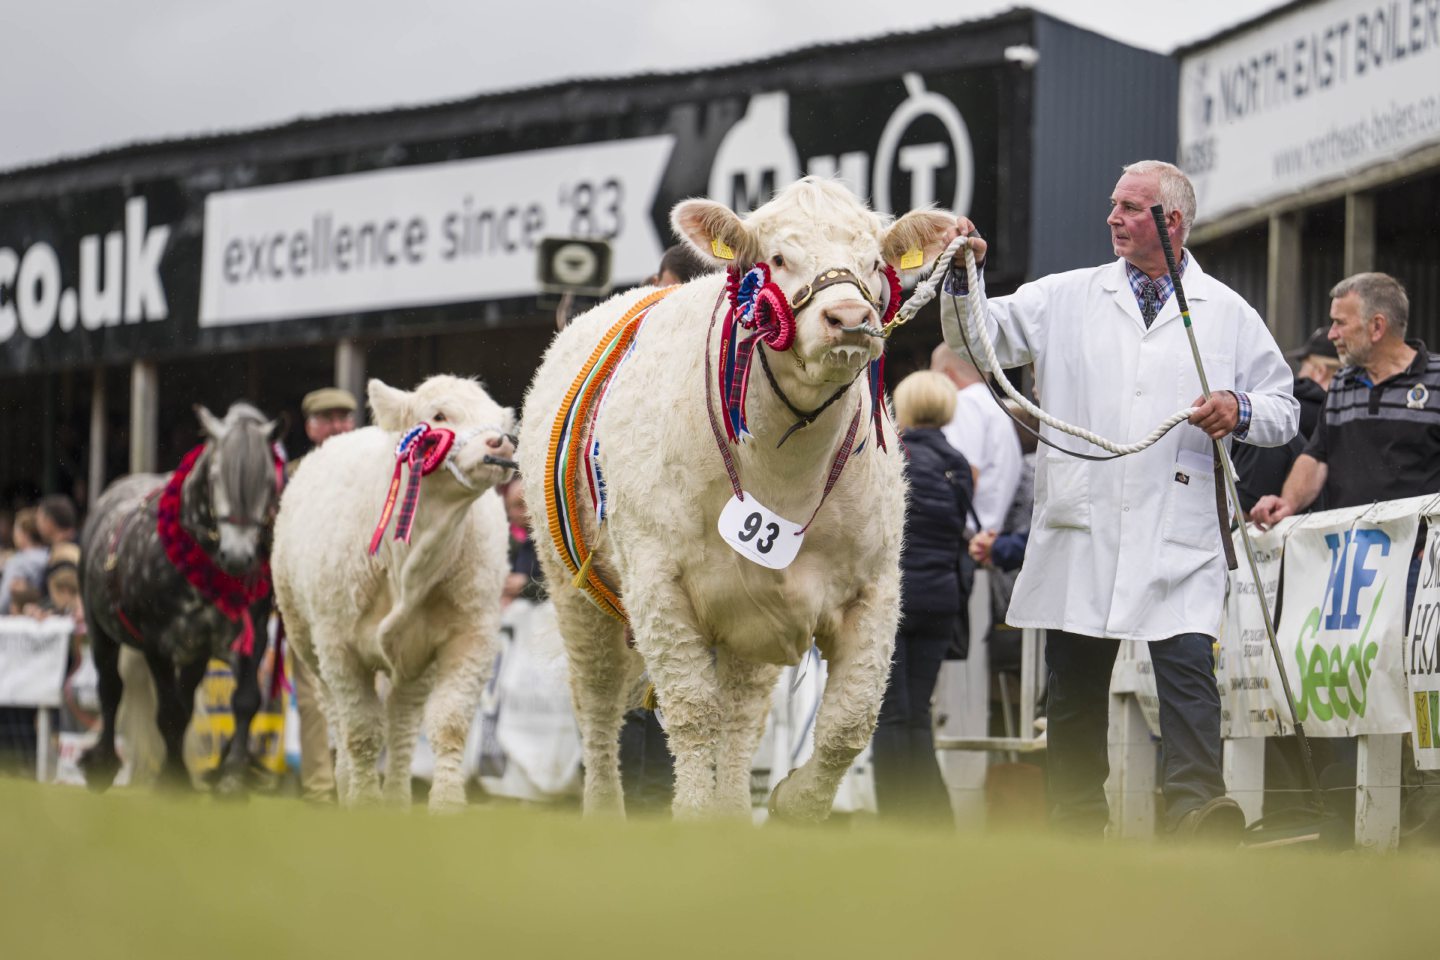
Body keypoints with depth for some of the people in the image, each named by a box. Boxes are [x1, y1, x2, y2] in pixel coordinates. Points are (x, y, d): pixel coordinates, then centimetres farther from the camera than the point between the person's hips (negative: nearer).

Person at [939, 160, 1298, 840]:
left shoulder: (1228, 314, 10)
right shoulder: (1066, 298, 13)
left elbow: (1284, 411, 12)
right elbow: (978, 341, 9)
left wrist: (1241, 412, -9)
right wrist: (964, 276, -8)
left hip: (1179, 535, -2)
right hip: (1081, 529, 2)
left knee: (1187, 662, -18)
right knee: (1075, 679, 5)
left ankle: (1195, 806, -24)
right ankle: (1076, 826, 13)